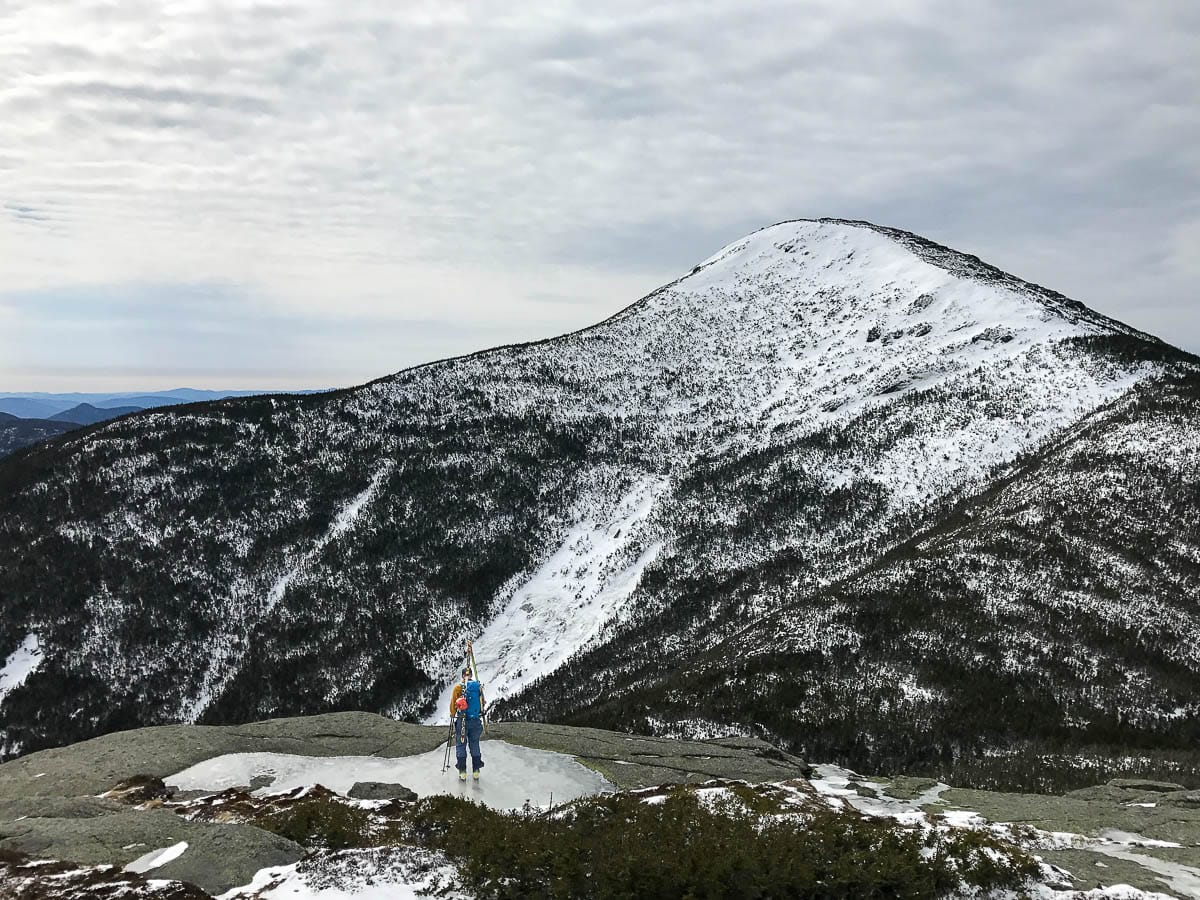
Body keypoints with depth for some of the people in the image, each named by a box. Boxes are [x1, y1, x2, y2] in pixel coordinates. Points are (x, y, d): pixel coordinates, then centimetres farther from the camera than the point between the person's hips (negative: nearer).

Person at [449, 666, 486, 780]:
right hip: (476, 720, 3)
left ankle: (462, 772, 5)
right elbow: (483, 702, 10)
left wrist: (452, 714, 17)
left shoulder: (458, 687, -7)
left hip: (462, 721, -3)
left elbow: (453, 703, -1)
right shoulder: (479, 686, 2)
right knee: (474, 745, 13)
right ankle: (476, 771, 14)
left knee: (461, 745, 6)